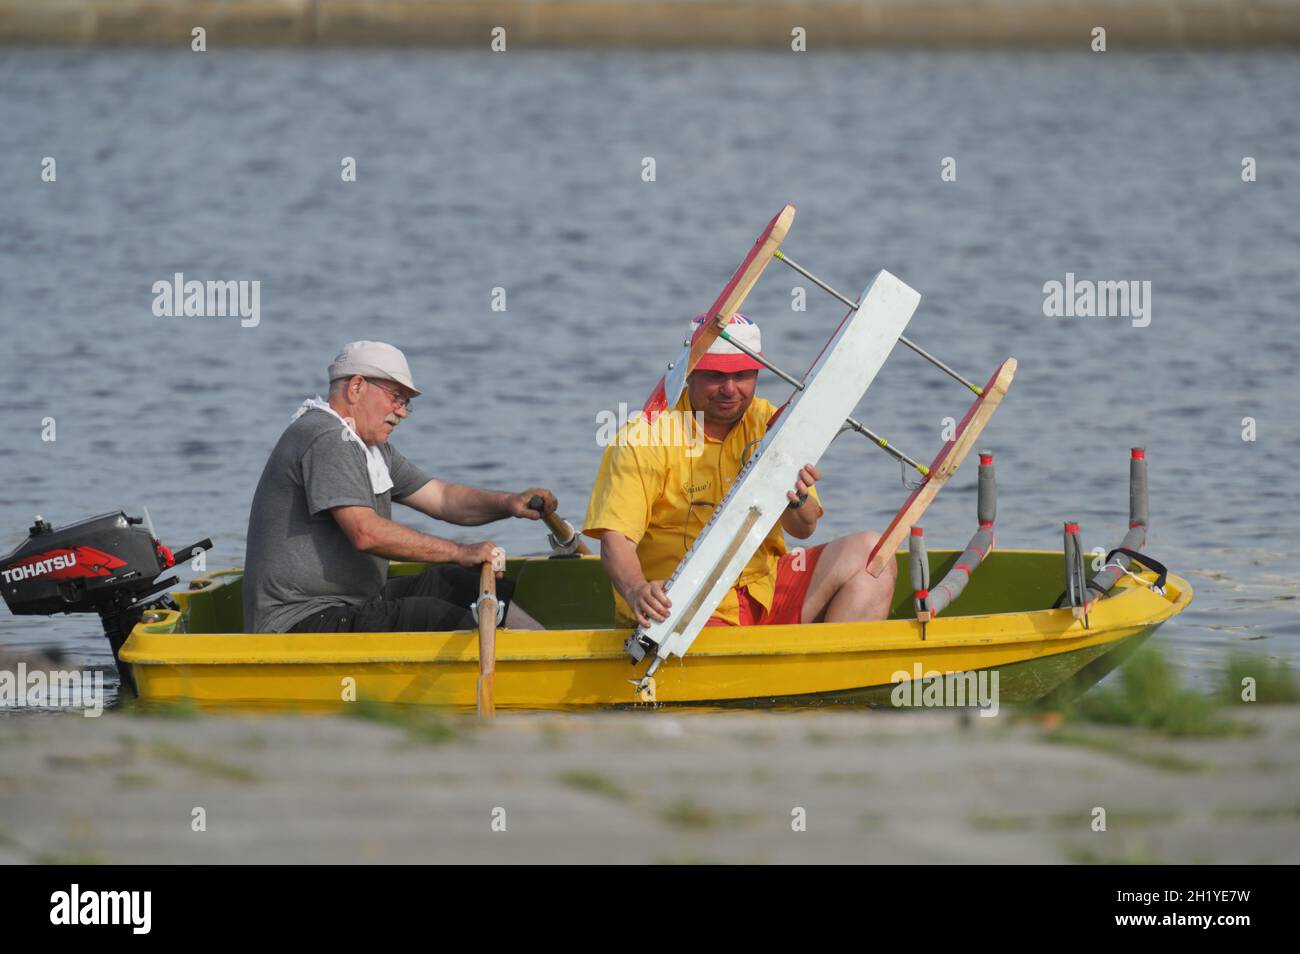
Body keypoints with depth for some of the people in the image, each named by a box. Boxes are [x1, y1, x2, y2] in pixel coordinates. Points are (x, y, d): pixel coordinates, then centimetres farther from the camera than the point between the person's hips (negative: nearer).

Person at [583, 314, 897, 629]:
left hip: (763, 589, 6)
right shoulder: (644, 437, -9)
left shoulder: (770, 423, 8)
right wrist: (637, 591, -40)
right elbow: (615, 538, -18)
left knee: (869, 552, -4)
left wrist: (797, 500, -19)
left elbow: (804, 529, 6)